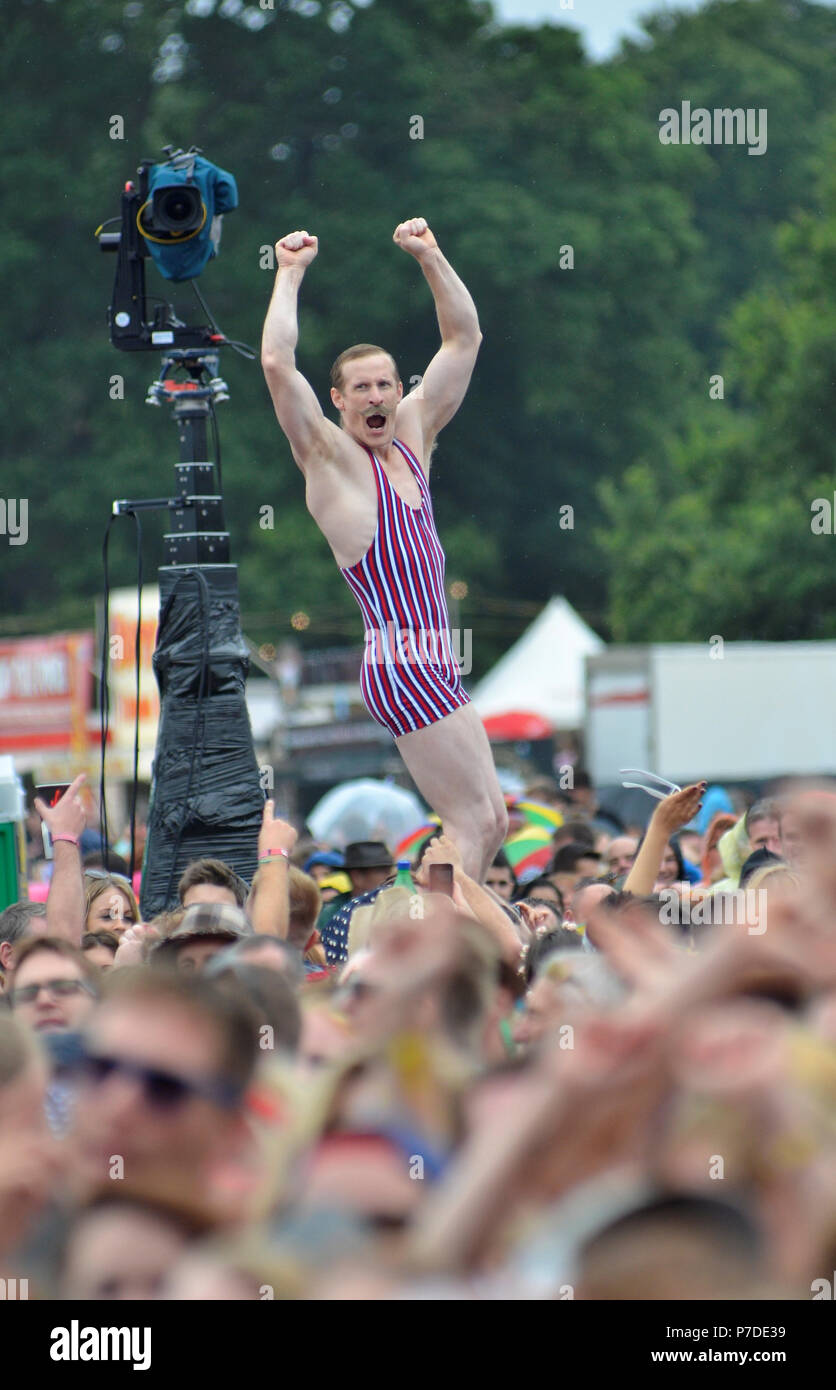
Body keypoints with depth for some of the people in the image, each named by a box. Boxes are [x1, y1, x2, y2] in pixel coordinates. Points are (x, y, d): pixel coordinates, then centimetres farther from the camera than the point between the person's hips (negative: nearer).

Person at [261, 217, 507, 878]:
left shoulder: (412, 434, 15)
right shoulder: (331, 459, -4)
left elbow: (464, 336, 20)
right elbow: (277, 364, -17)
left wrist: (431, 257, 11)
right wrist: (290, 276, -9)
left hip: (435, 667, 8)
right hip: (400, 666, -8)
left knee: (490, 824, 7)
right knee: (473, 823, -13)